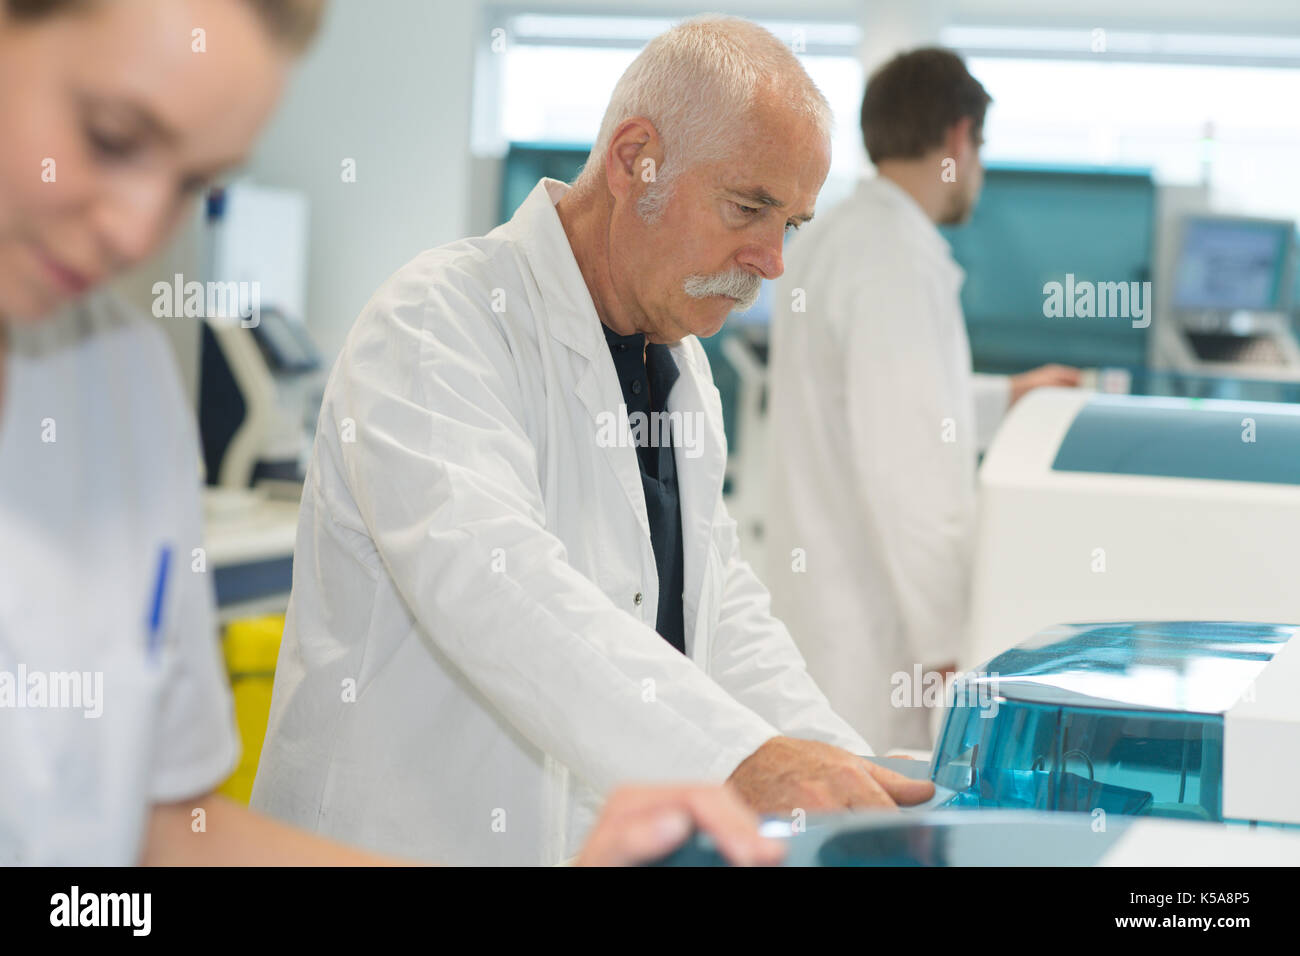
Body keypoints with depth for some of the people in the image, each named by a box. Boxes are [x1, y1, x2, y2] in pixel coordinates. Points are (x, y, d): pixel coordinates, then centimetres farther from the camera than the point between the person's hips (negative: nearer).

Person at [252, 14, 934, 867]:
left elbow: (718, 605, 15)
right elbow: (491, 581, -25)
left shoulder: (681, 363, 16)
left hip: (620, 836, 7)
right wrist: (743, 758, -35)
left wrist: (848, 773, -1)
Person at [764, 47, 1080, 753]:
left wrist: (1004, 398, 41)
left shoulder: (827, 238, 13)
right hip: (873, 624, -10)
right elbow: (905, 466, -23)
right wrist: (949, 641, -19)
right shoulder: (897, 259, -17)